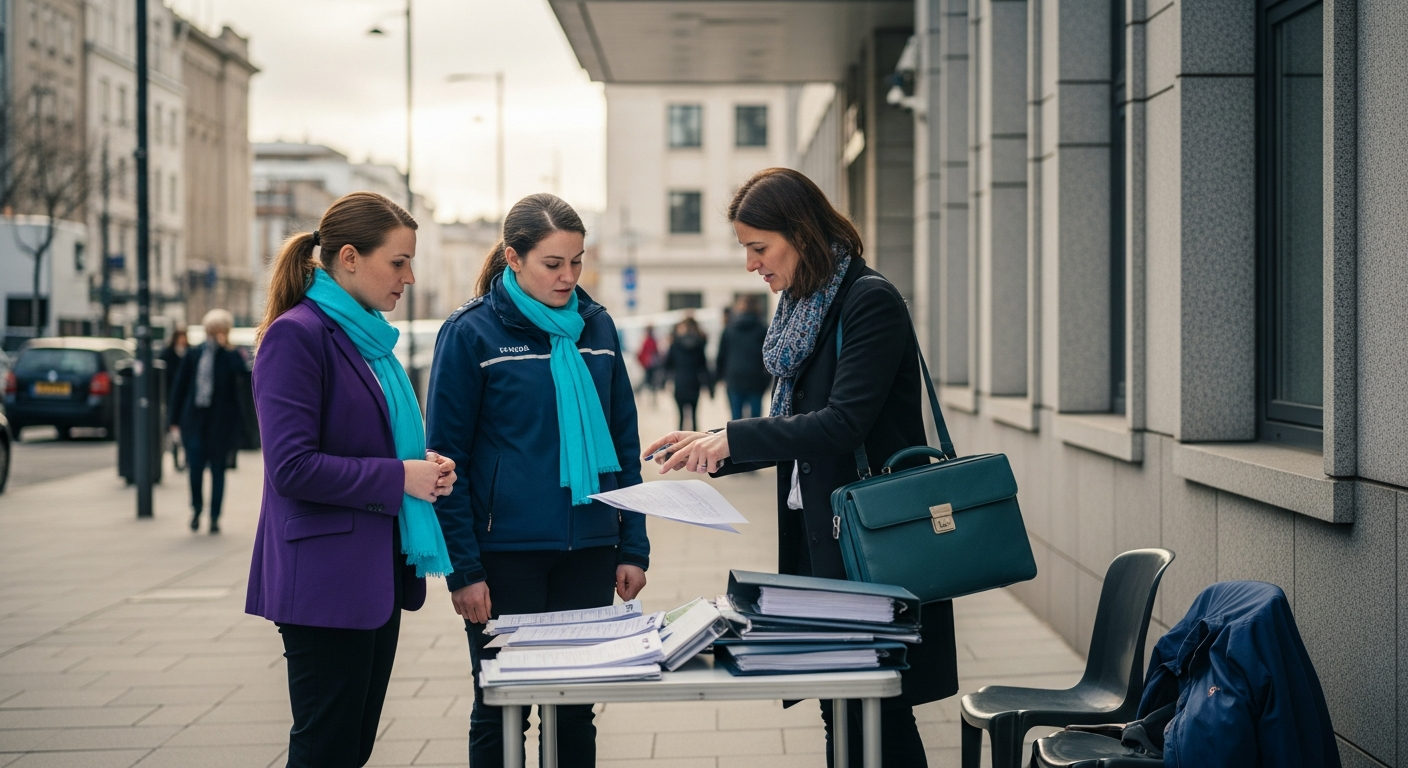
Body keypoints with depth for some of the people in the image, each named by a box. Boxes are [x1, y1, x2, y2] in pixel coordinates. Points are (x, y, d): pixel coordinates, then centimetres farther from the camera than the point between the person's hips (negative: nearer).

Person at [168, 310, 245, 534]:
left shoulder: (230, 356, -1)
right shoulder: (194, 355, 6)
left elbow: (241, 370, -26)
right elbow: (179, 387, 9)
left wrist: (226, 347, -22)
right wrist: (175, 420, 6)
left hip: (221, 421, -2)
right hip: (194, 420, 2)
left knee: (218, 470, 5)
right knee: (195, 467, -5)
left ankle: (215, 517, 15)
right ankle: (196, 508, 20)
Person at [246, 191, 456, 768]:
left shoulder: (369, 336, 14)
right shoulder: (296, 335, -13)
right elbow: (292, 466, -21)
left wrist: (423, 466, 4)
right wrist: (399, 477, -16)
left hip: (377, 577, 9)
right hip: (326, 580, -9)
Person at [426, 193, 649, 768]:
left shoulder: (598, 327, 7)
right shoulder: (472, 333, -7)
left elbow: (624, 442, 11)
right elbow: (447, 457, -7)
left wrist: (633, 547, 6)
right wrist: (462, 568, -11)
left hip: (588, 553, 4)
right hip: (506, 557, -4)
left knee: (576, 708, 11)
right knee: (501, 710, 6)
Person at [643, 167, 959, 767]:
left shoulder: (869, 301, -13)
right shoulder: (801, 307, 13)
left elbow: (843, 423, -21)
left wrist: (733, 438, -19)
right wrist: (716, 449, 5)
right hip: (816, 535, 9)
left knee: (879, 716, -2)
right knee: (840, 711, 11)